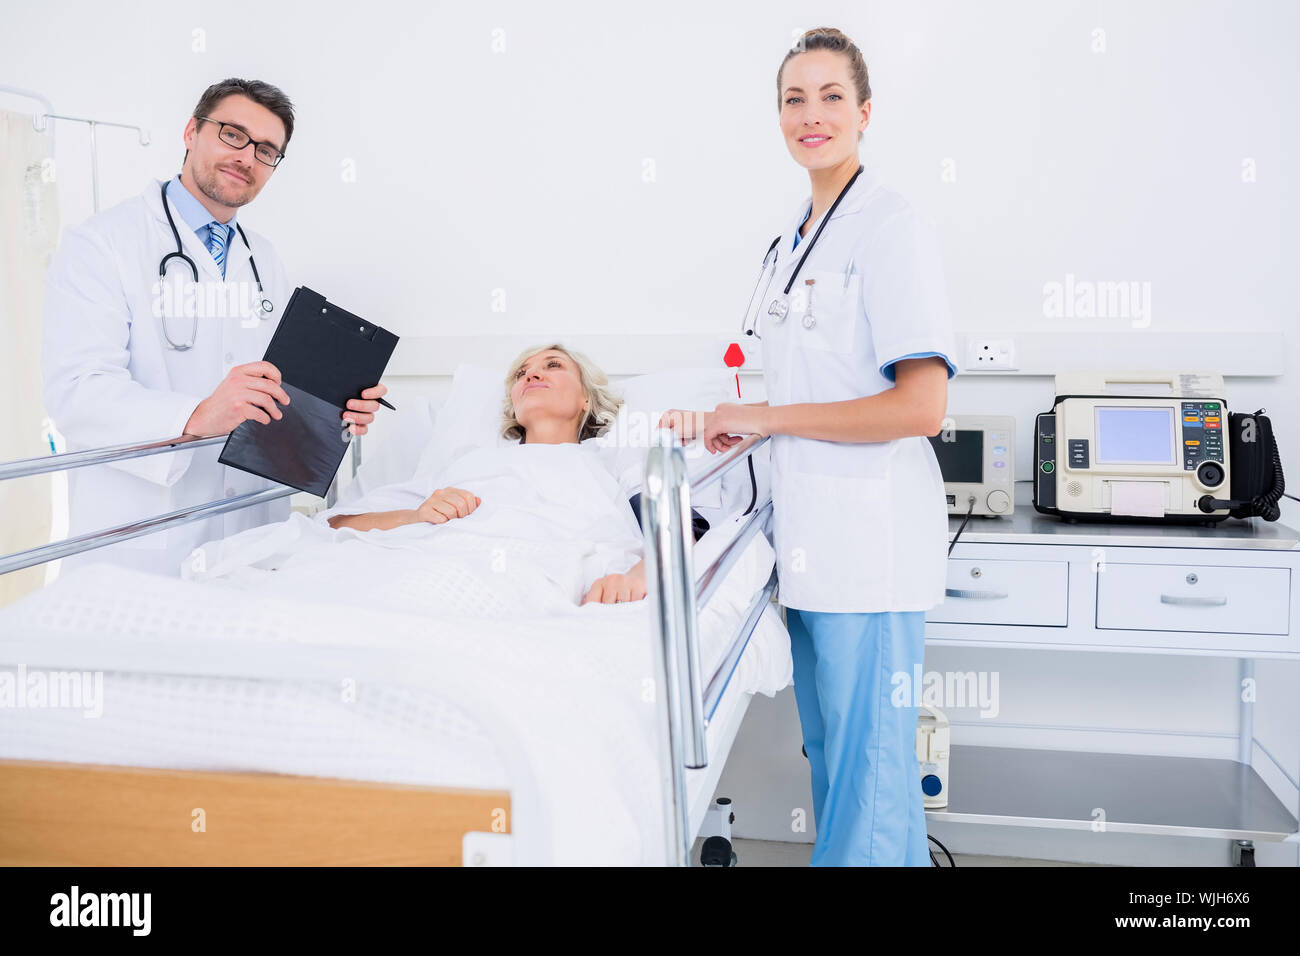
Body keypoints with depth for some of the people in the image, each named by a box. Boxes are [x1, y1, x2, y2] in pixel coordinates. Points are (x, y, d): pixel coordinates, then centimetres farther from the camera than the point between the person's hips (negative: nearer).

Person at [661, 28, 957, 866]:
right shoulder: (798, 237, 15)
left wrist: (766, 417, -13)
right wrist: (728, 423, 9)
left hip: (871, 540, -9)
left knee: (868, 762, 0)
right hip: (813, 536, 9)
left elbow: (920, 406, -19)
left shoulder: (891, 228, -11)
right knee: (830, 754, 18)